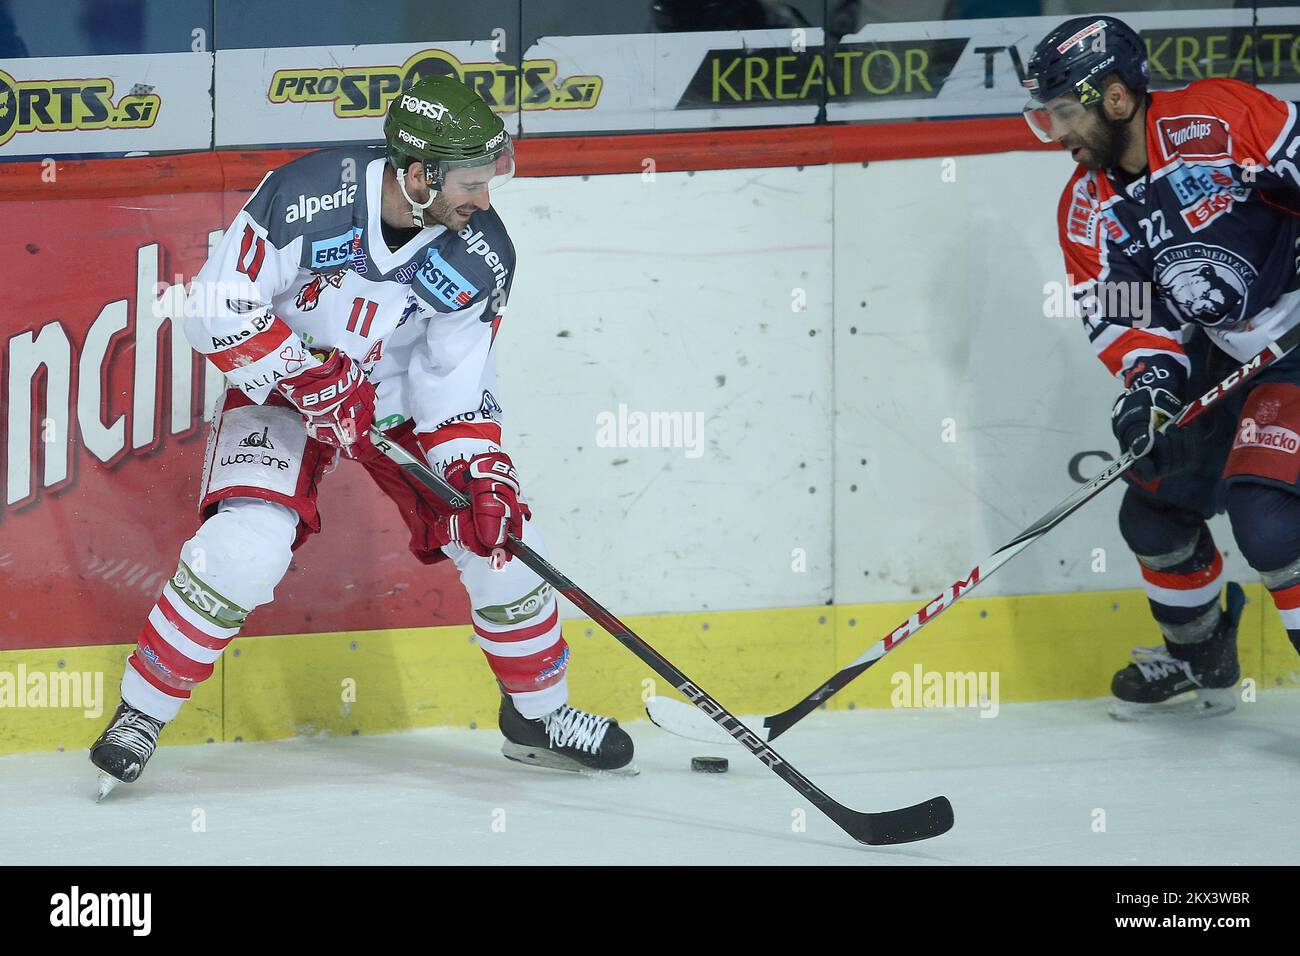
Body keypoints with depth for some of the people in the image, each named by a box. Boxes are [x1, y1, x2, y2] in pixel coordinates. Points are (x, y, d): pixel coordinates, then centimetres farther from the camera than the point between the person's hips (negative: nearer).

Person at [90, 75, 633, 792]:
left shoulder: (481, 256, -17)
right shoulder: (305, 196, -29)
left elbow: (458, 382, -10)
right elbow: (217, 308, -25)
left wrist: (479, 472, -24)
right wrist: (310, 376, -29)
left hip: (404, 395, 4)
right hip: (282, 386, -4)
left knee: (498, 532, -5)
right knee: (247, 544, -24)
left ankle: (537, 713, 19)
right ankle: (141, 713, -6)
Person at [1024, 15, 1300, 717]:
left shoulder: (1217, 119, -19)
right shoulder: (1087, 209, 0)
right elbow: (1118, 317, -5)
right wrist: (1146, 380, -23)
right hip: (1217, 356, 8)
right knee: (1156, 509, 13)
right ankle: (1200, 663, 35)